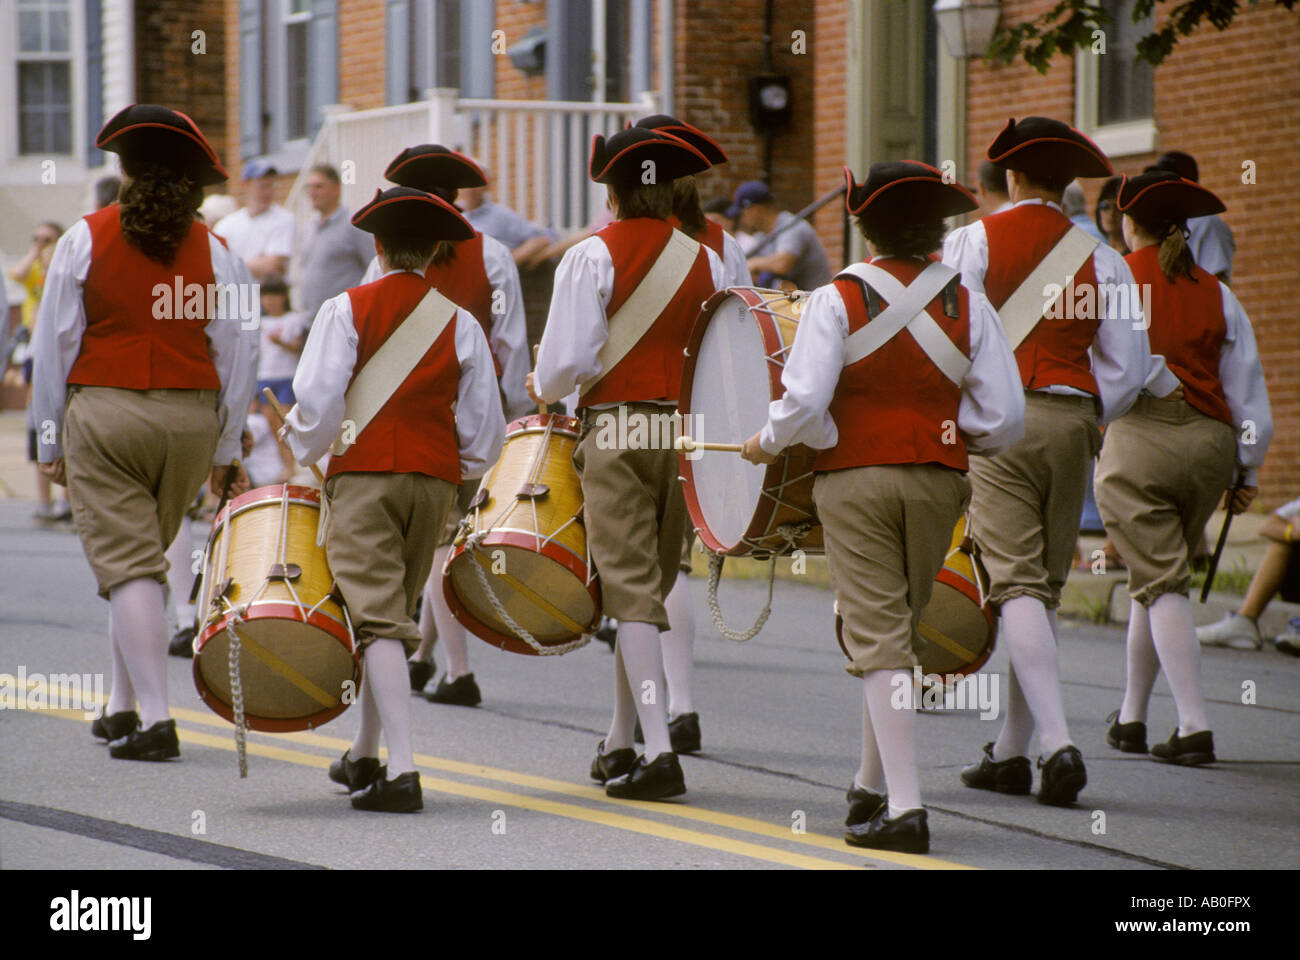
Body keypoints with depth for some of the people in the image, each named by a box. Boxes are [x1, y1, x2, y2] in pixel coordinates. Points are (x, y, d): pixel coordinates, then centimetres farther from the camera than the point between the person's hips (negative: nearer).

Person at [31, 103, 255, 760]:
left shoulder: (86, 240, -3)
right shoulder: (211, 249, 3)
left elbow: (55, 342, -1)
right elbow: (237, 351, 4)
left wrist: (51, 440, 7)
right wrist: (226, 449, 12)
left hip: (103, 411, -3)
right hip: (190, 416, 3)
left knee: (126, 564, -4)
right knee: (146, 556, 19)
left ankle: (155, 717, -14)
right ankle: (123, 705, 24)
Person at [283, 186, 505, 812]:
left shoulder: (346, 310, -4)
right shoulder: (460, 324, 5)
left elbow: (318, 403, -12)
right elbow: (484, 431, 4)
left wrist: (303, 450, 8)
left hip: (362, 476, -4)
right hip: (434, 481, 4)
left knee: (379, 618, -9)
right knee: (395, 613, 19)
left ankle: (402, 770, -22)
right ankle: (364, 756, 31)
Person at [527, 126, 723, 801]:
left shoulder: (593, 257, -7)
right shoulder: (704, 261, 7)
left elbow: (568, 358, -12)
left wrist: (543, 389, 9)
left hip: (615, 430, -5)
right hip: (684, 434, 5)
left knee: (631, 592, -7)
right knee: (651, 585, 15)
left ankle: (659, 750, -17)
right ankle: (620, 743, 22)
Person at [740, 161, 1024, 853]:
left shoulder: (836, 301, -8)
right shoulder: (969, 305, 1)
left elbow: (803, 402, -17)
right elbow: (1004, 420, -2)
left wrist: (767, 442, 3)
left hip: (856, 478, -3)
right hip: (938, 483, 3)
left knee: (878, 641, -4)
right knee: (898, 629, 18)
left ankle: (904, 806, -13)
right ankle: (873, 785, 29)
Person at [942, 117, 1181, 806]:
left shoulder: (973, 242, 0)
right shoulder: (1099, 258, 7)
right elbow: (1126, 366, 7)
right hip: (1072, 421, 3)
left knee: (1017, 585, -8)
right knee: (1044, 587, 12)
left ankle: (1058, 743, -24)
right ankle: (1011, 752, 18)